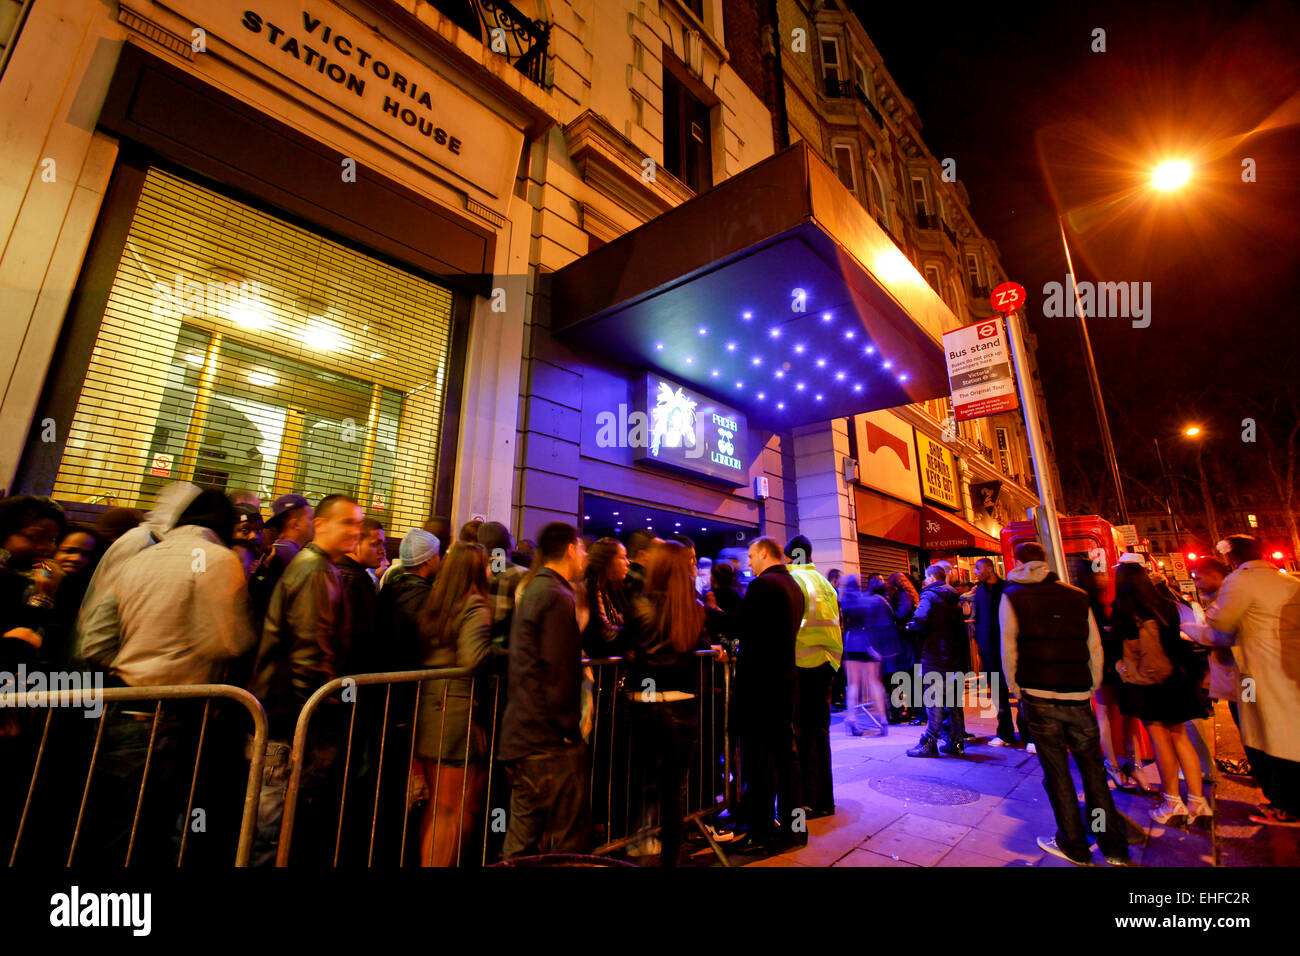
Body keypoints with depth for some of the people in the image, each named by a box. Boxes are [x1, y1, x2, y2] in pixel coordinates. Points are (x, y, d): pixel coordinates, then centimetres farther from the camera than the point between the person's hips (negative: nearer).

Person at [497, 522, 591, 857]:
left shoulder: (532, 590, 13)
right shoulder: (558, 597, -17)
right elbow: (558, 672, -22)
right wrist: (569, 730, -12)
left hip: (521, 739, 10)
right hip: (550, 742, -10)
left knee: (521, 844, 19)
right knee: (570, 843, 4)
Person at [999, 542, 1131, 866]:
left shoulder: (1011, 597, -3)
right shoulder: (1077, 596, 5)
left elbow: (1009, 647, -4)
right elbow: (1095, 647, 6)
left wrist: (1014, 686, 8)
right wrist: (1092, 685, 17)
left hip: (1038, 696, -3)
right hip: (1078, 697, 3)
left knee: (1057, 771, 8)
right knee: (1093, 768, 15)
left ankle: (1074, 846, 17)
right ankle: (1114, 847, 24)